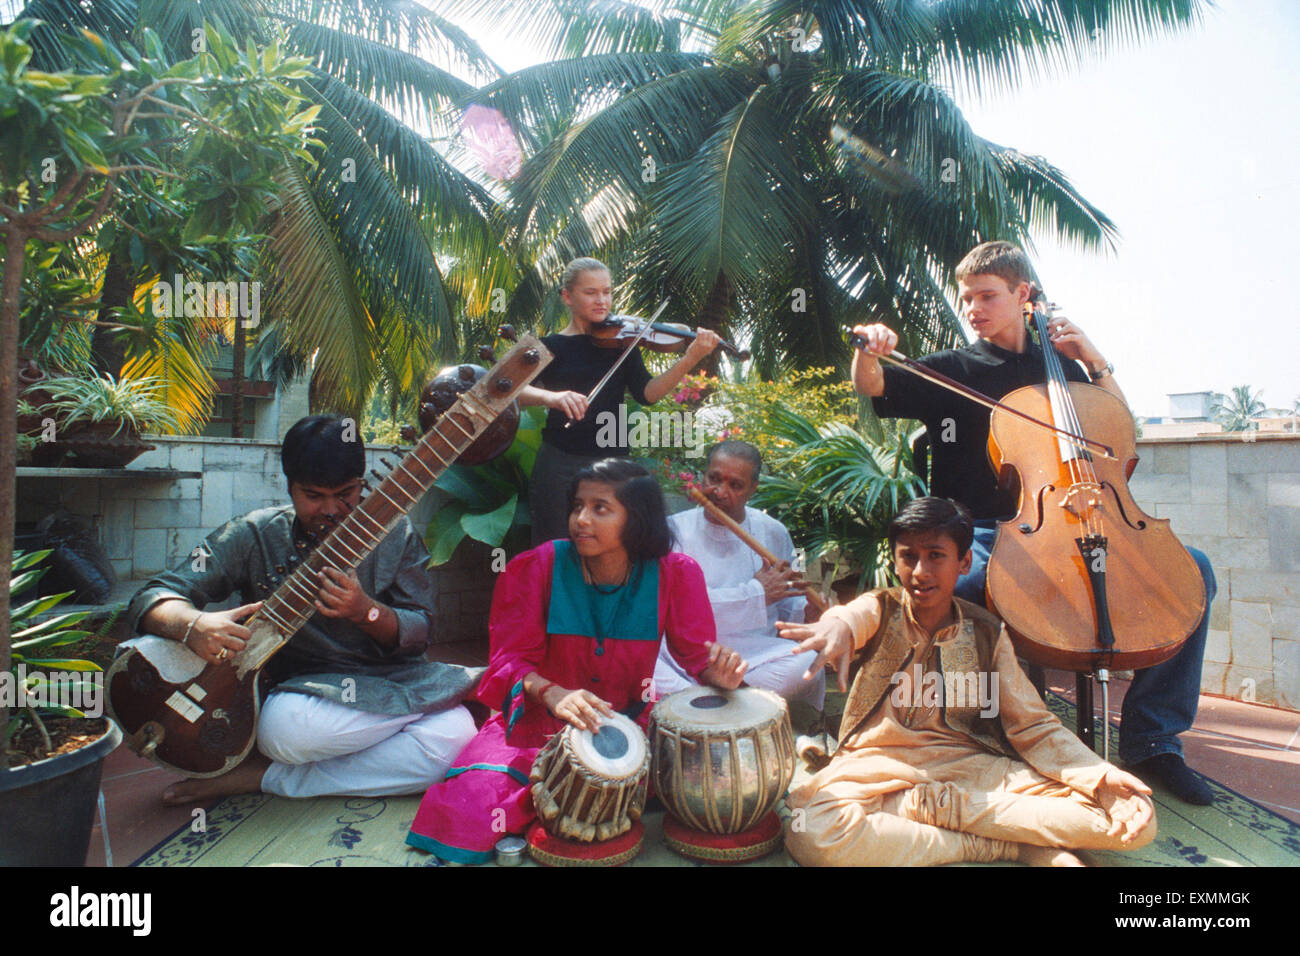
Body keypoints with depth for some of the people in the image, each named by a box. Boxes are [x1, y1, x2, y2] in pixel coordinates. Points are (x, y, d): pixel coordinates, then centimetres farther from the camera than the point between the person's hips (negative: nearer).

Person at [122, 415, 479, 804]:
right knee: (285, 728, -39)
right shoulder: (254, 536, 0)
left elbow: (420, 633, -2)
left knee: (455, 735, -30)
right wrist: (192, 624, -29)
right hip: (294, 694, -2)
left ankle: (269, 775, -13)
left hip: (385, 682, 3)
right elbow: (153, 597, -5)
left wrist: (365, 611, -24)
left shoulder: (395, 536, 1)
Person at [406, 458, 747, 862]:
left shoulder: (673, 574, -10)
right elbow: (512, 658, -13)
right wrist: (553, 694, -33)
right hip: (538, 721, -2)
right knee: (475, 802, -24)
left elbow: (696, 652, -5)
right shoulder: (540, 566, -12)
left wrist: (717, 672, -29)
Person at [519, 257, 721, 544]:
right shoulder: (551, 346, 3)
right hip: (560, 464, -2)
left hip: (612, 461, 2)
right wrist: (549, 396, -33)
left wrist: (689, 359, -20)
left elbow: (646, 393, -7)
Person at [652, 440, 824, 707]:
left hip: (756, 655, 3)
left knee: (808, 661, -28)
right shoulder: (675, 530, 1)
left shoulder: (772, 532, 11)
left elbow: (788, 606, 20)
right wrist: (756, 593, -15)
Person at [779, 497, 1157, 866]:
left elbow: (1032, 725, 5)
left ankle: (931, 807, -20)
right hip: (881, 765, -2)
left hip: (972, 768, 2)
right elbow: (853, 616, -24)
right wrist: (839, 626, -50)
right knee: (813, 834, -37)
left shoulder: (987, 633, 8)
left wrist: (1101, 776, -14)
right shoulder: (881, 610, 2)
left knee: (1138, 821, -16)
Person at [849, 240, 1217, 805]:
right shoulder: (951, 371, 9)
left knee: (1192, 569, -12)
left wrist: (1094, 361, 8)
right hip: (982, 534, -4)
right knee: (953, 588, -38)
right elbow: (871, 387, -5)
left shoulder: (1060, 368, 19)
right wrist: (869, 349, -27)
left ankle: (1151, 741, -1)